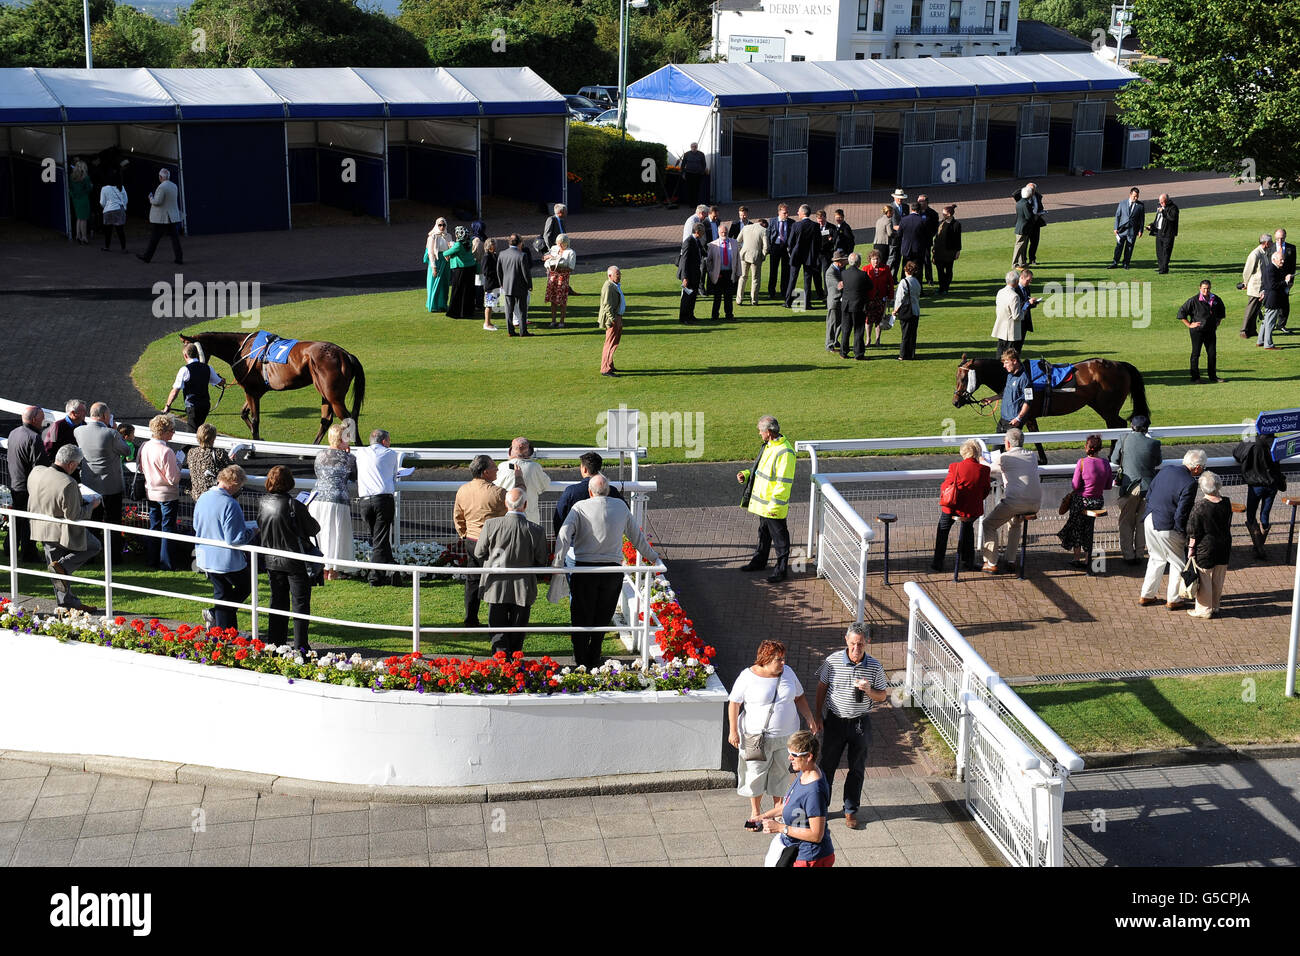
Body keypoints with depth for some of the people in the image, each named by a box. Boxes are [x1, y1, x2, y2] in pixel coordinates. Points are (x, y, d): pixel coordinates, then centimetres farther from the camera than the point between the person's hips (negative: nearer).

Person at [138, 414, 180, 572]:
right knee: (168, 529, 5)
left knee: (154, 526, 19)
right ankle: (166, 563, 10)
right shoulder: (167, 452, -25)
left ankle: (151, 560, 26)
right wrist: (178, 466, -6)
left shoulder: (144, 447, -4)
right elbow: (173, 479, -22)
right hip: (167, 495, -7)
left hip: (151, 492, 7)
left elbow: (139, 467, 9)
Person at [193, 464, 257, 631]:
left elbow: (197, 526, 16)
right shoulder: (229, 504, -25)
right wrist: (252, 532, -7)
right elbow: (235, 539, -25)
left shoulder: (202, 499, 1)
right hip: (227, 560, -7)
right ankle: (214, 613, 3)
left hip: (205, 559, 7)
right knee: (246, 586, 16)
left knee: (221, 593, 19)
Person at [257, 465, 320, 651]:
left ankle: (275, 643, 19)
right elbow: (314, 529, -10)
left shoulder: (262, 503, -4)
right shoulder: (294, 505, -20)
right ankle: (300, 646, 1)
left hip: (272, 561, 5)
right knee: (300, 602, 3)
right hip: (295, 562, -5)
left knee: (278, 602, 15)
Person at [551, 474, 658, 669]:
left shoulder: (580, 508, -4)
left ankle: (580, 661, 12)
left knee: (582, 616, 9)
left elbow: (564, 534, -17)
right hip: (613, 569, 2)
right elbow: (637, 535, 14)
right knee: (602, 618, 14)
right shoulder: (620, 506, 4)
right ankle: (594, 659, 18)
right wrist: (651, 556, 28)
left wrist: (558, 565, -16)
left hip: (584, 568, -2)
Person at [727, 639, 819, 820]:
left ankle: (778, 808, 30)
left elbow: (799, 697, 13)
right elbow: (734, 703, -7)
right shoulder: (748, 676, -12)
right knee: (756, 774, 6)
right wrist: (733, 731, -8)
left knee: (781, 773, 13)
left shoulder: (788, 672, 1)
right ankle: (755, 812, 23)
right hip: (758, 736, -4)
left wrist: (810, 719, 9)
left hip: (786, 735, 4)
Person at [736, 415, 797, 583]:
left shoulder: (784, 452, -25)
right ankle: (759, 561, 38)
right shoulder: (769, 446, 7)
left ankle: (781, 569, 14)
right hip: (763, 500, 10)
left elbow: (784, 483, -25)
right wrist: (746, 475, 6)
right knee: (764, 532, 23)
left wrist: (774, 505, -24)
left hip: (774, 505, -10)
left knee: (779, 537, 4)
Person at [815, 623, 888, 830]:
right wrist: (818, 715, 3)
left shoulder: (874, 666, -9)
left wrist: (869, 690, -21)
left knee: (857, 769, 10)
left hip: (860, 723, 1)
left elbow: (883, 696, 0)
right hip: (835, 720, -1)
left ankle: (851, 811, 24)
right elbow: (822, 687, 2)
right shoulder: (833, 661, -11)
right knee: (827, 766, 9)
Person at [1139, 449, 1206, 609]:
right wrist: (1185, 534, -4)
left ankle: (1147, 595, 31)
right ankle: (1173, 600, 20)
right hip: (1166, 528, -7)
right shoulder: (1190, 484, -20)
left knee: (1156, 559, 24)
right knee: (1178, 563, 13)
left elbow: (1148, 495, 9)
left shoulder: (1166, 470, 1)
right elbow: (1181, 516, -20)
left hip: (1149, 521, 7)